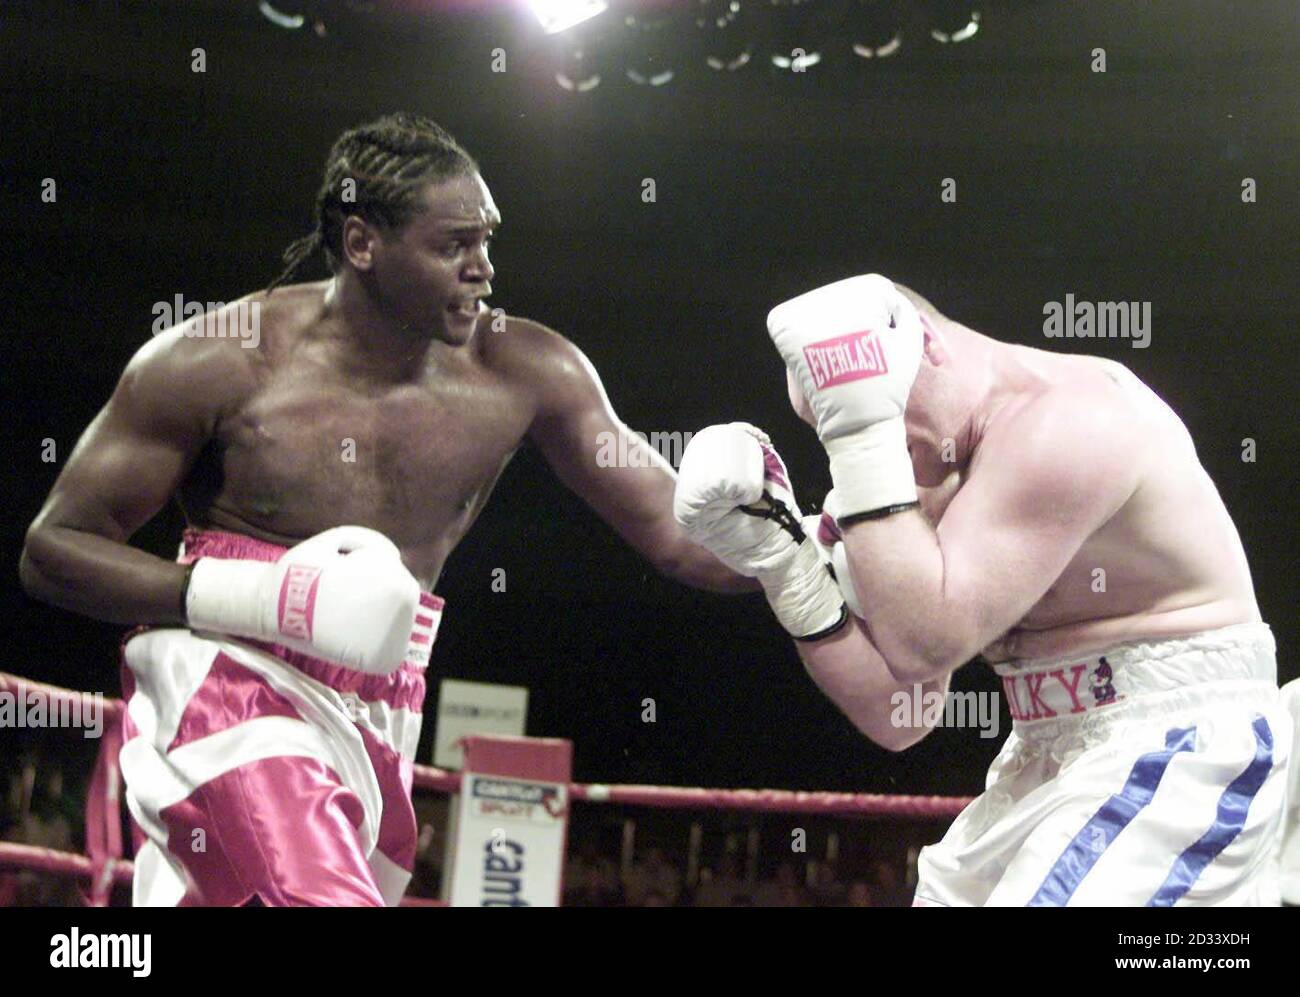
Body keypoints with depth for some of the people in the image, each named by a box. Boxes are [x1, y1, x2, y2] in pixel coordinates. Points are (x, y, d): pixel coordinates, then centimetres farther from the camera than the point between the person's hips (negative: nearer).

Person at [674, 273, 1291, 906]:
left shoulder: (1062, 418, -19)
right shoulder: (944, 479, 8)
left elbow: (921, 645, -25)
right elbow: (900, 716, 6)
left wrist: (861, 430, -24)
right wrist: (785, 565, -4)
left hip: (1177, 750, -9)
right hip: (1053, 759, 9)